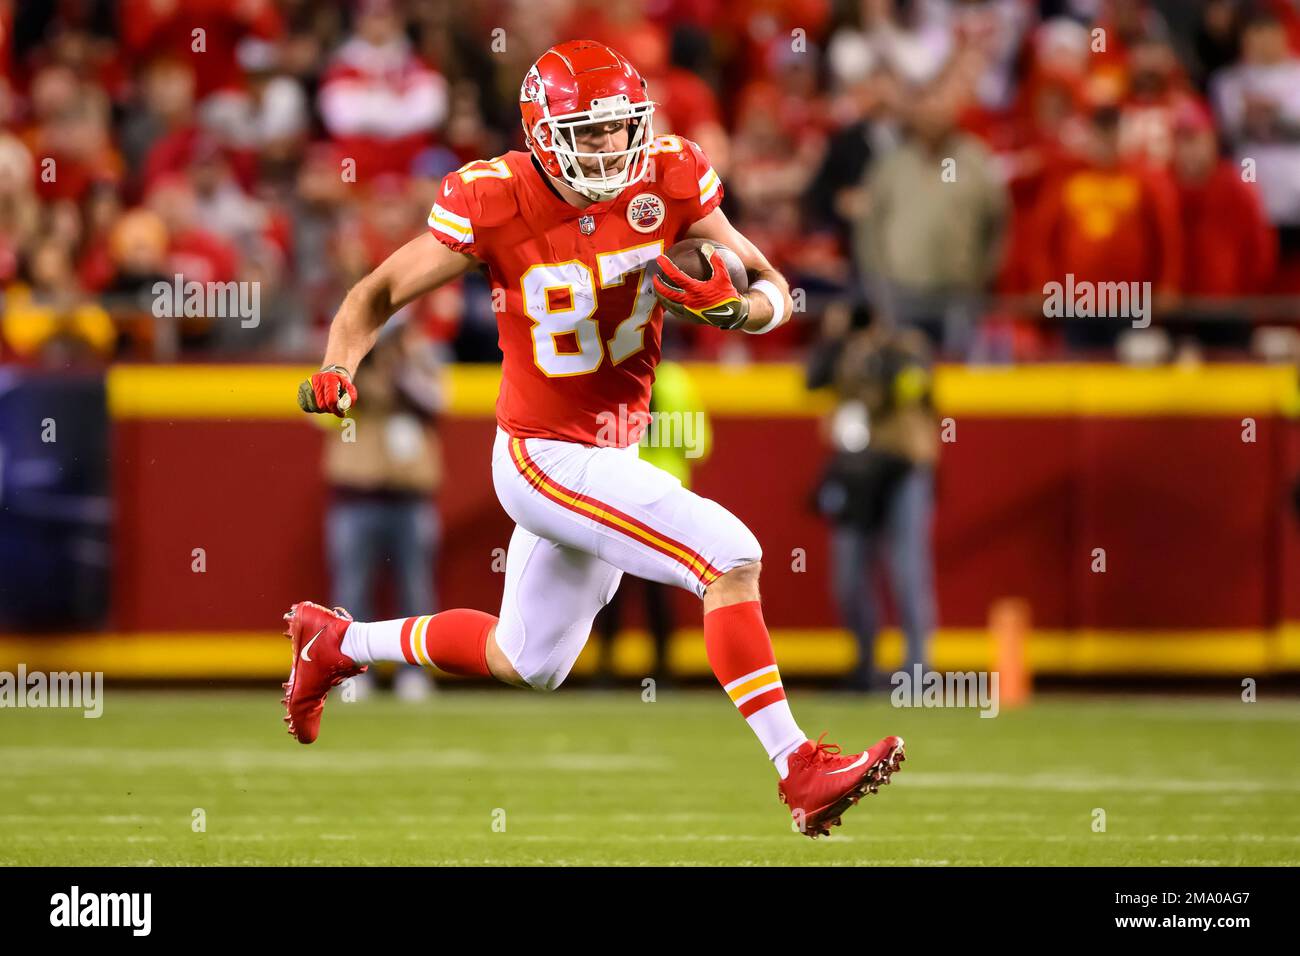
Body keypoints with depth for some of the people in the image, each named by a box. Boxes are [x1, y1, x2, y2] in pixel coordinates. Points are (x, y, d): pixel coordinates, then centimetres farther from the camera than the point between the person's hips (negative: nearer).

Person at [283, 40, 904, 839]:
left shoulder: (668, 181, -9)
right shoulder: (498, 203, -19)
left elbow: (775, 294, -3)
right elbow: (380, 294, -9)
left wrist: (731, 305, -26)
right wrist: (338, 370, -27)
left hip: (614, 455, 7)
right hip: (545, 462, -7)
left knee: (529, 663, 25)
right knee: (731, 560, -22)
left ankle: (338, 643, 43)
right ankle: (799, 771, -18)